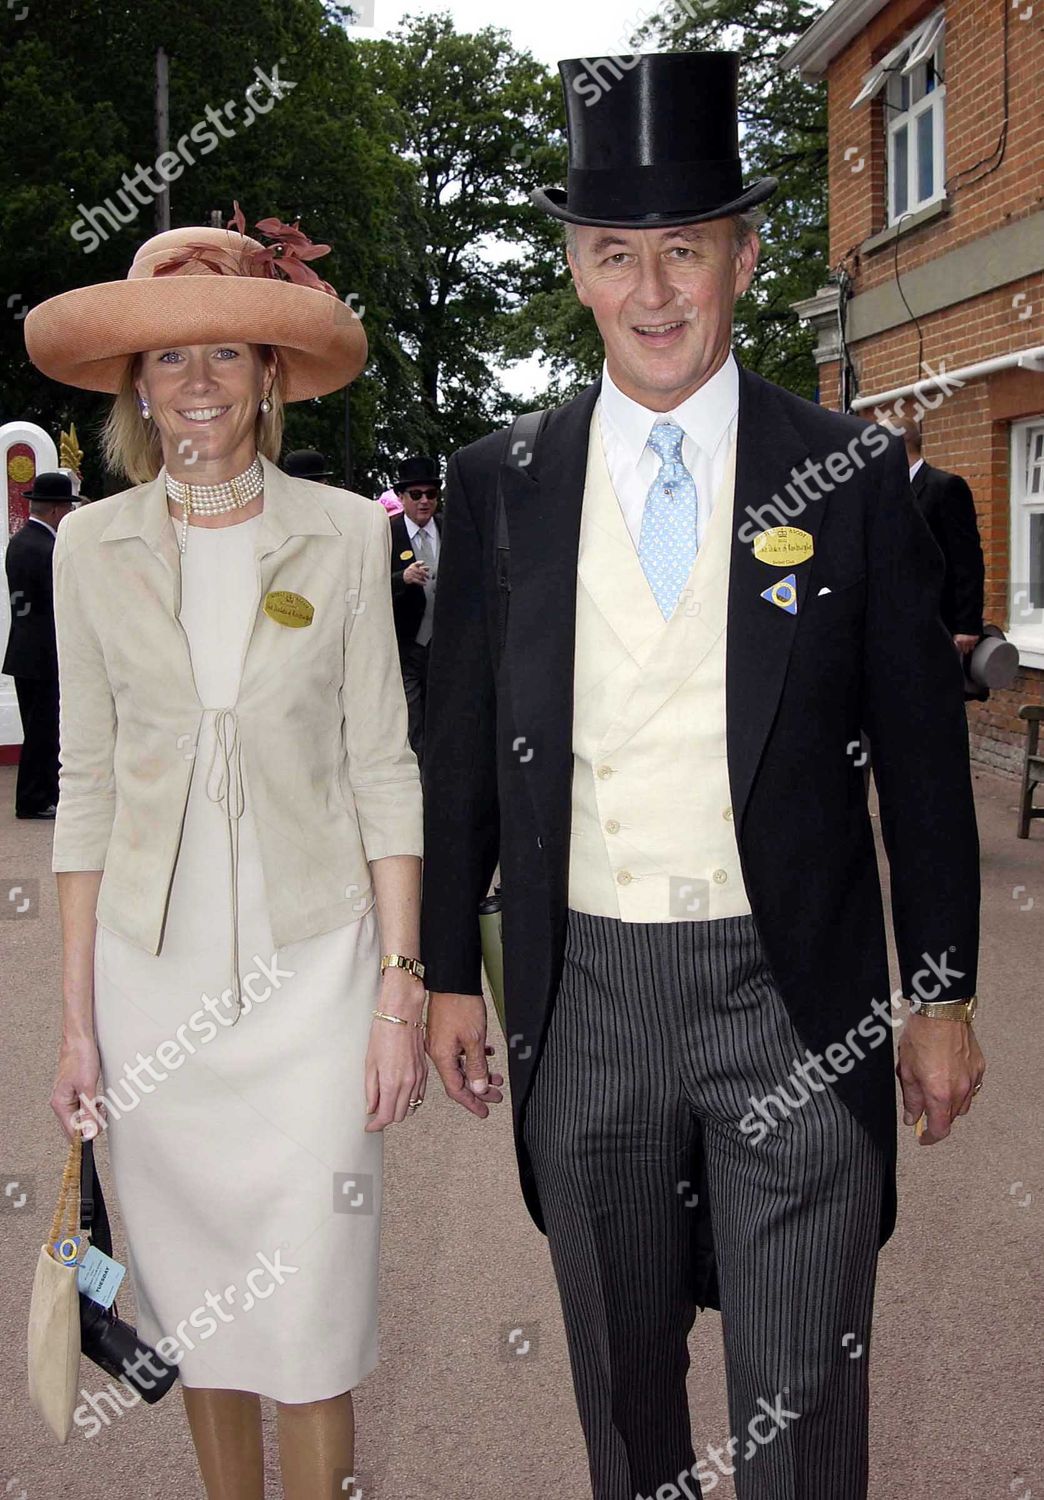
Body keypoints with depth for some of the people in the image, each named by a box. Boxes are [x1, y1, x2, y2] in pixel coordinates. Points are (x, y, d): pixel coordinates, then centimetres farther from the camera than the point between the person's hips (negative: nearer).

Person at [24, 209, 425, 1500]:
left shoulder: (342, 533, -3)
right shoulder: (92, 544, 2)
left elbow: (383, 769, -2)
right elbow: (86, 786, 5)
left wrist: (402, 989, -6)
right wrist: (78, 1015, 3)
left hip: (311, 963, -2)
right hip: (153, 969, 2)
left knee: (309, 1314, 1)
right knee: (192, 1305, 14)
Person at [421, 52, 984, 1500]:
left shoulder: (854, 474, -3)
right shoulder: (502, 485, 2)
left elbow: (922, 755, 1)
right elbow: (460, 748, 8)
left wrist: (942, 996, 1)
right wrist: (448, 971, 8)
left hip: (797, 998, -2)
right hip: (585, 994, 2)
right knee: (620, 1369, 19)